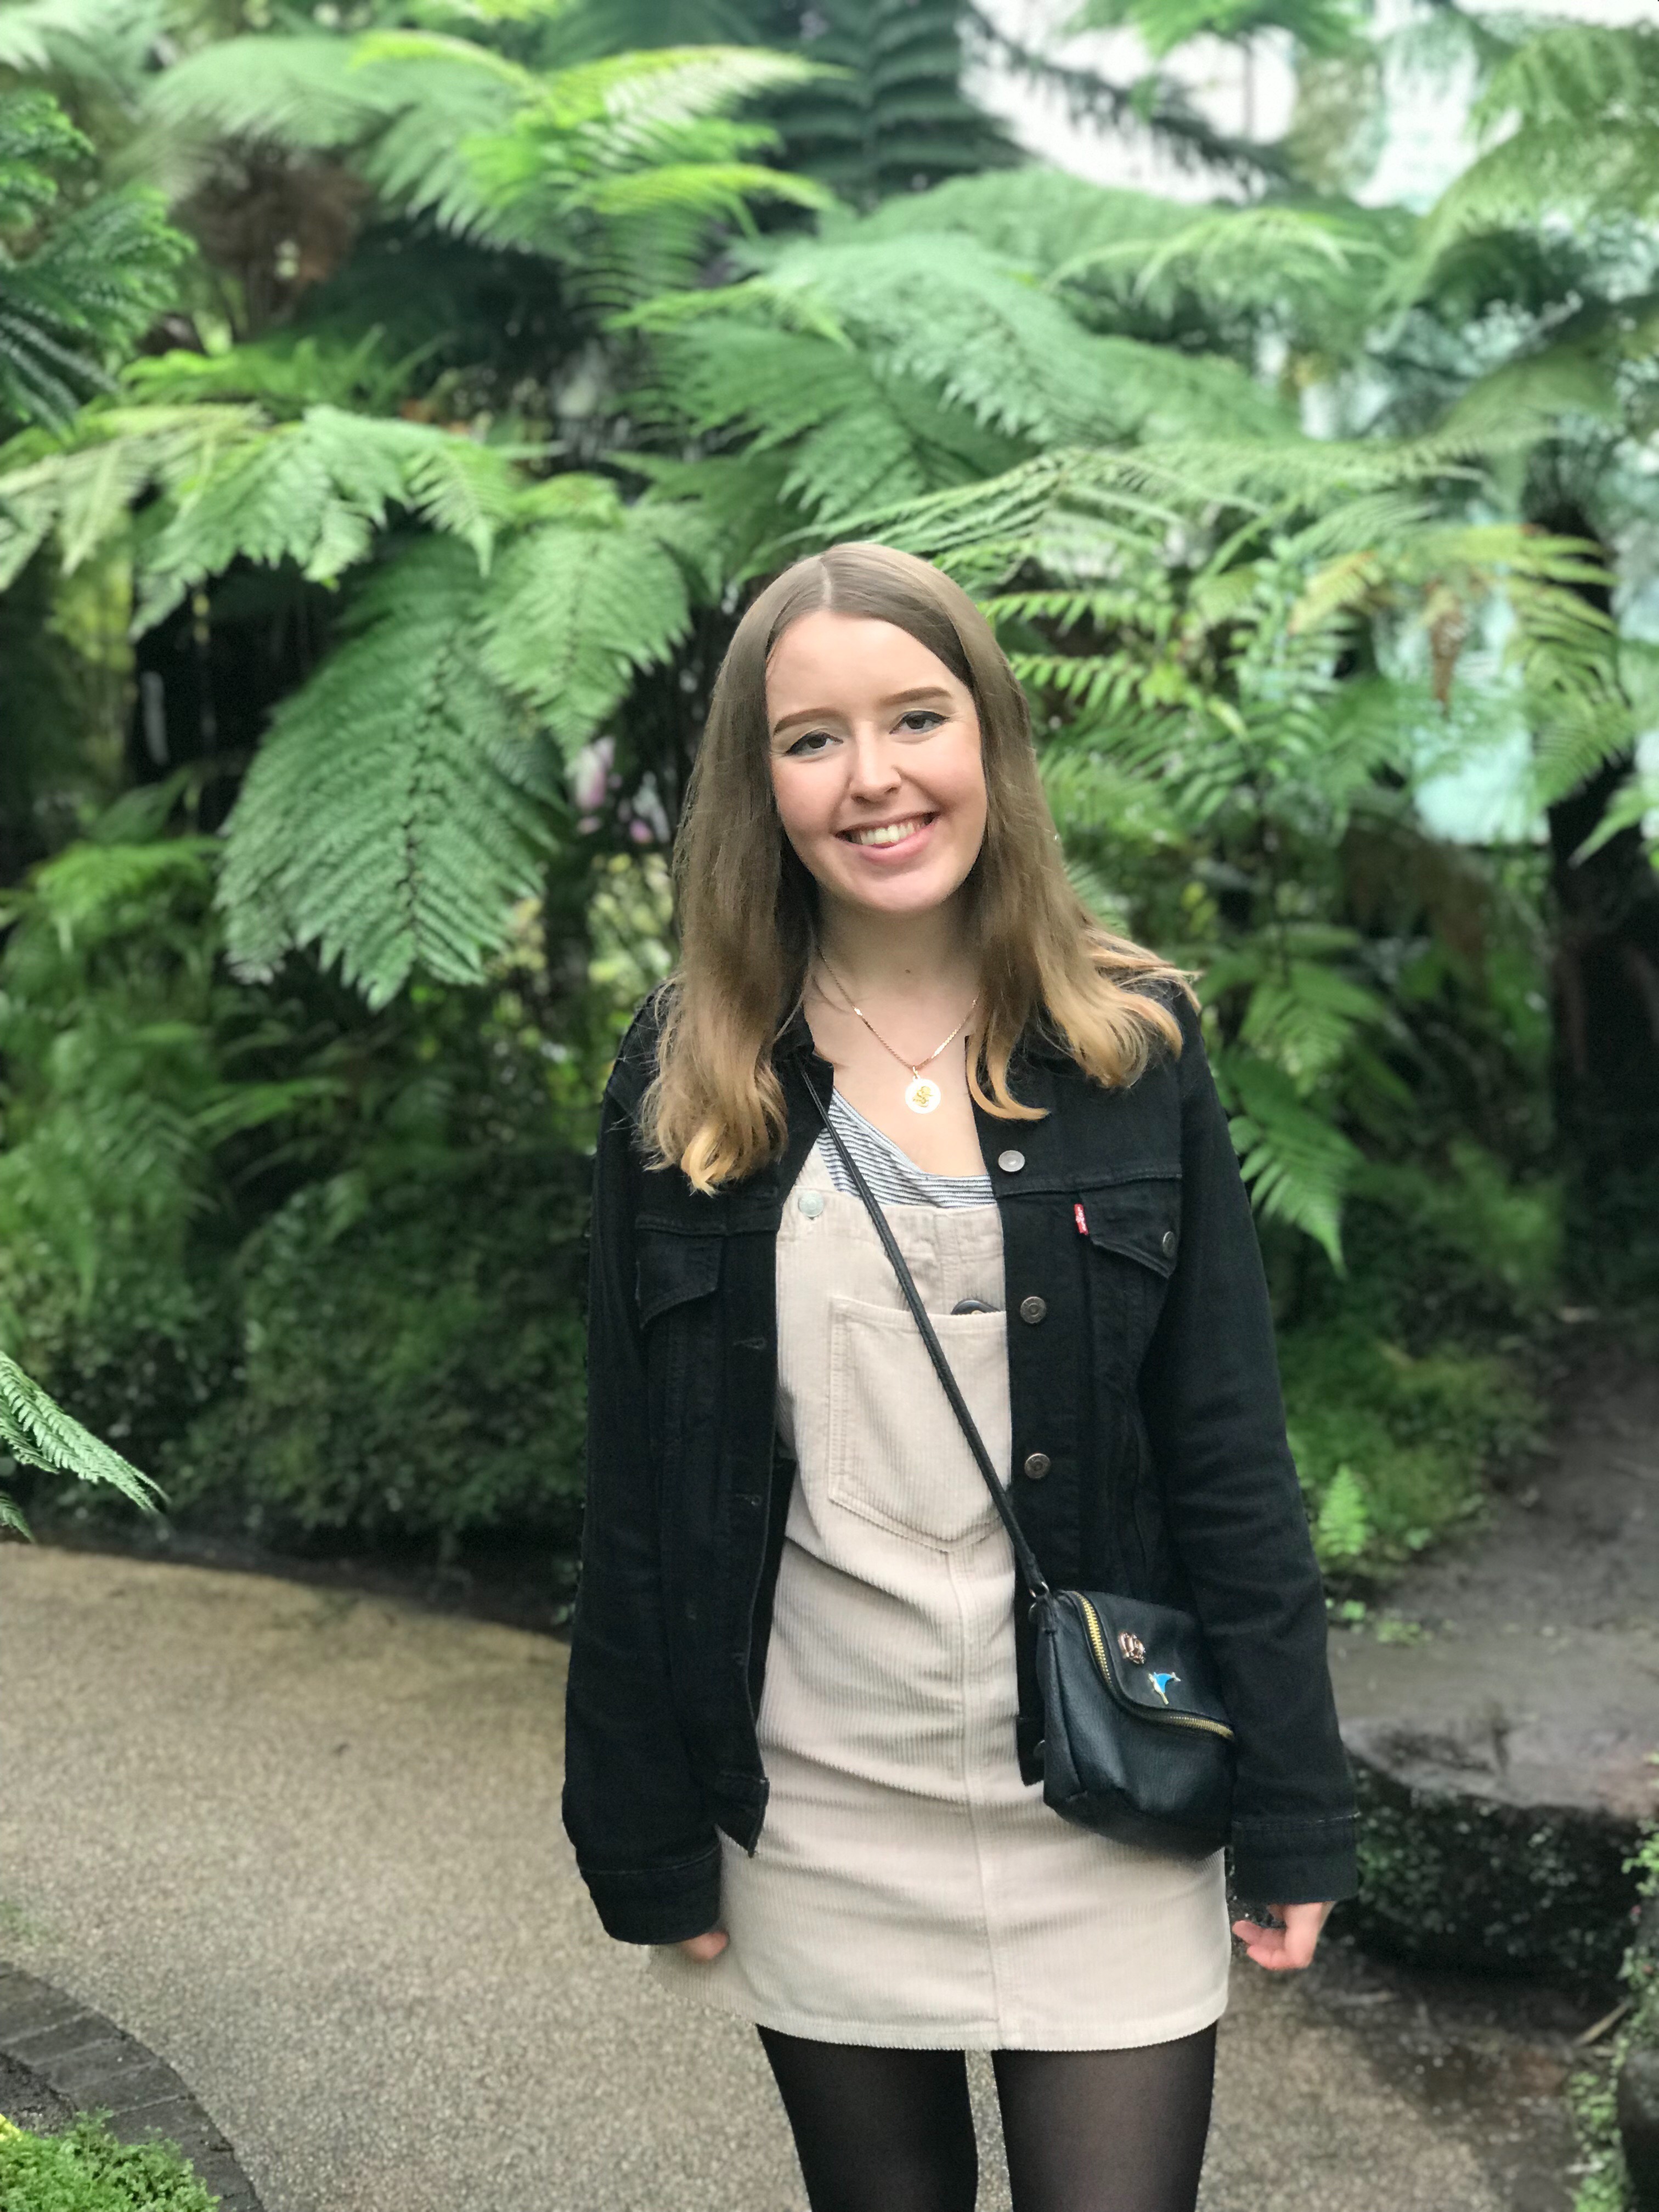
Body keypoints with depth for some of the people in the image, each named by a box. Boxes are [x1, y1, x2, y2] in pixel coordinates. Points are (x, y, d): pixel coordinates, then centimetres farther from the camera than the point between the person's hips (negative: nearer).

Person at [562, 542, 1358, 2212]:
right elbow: (636, 1498, 1)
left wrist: (1292, 1816, -4)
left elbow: (1231, 1459, -2)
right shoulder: (684, 1080, -2)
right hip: (819, 1817, 1)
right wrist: (646, 1843, 1)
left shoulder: (1132, 1043, -3)